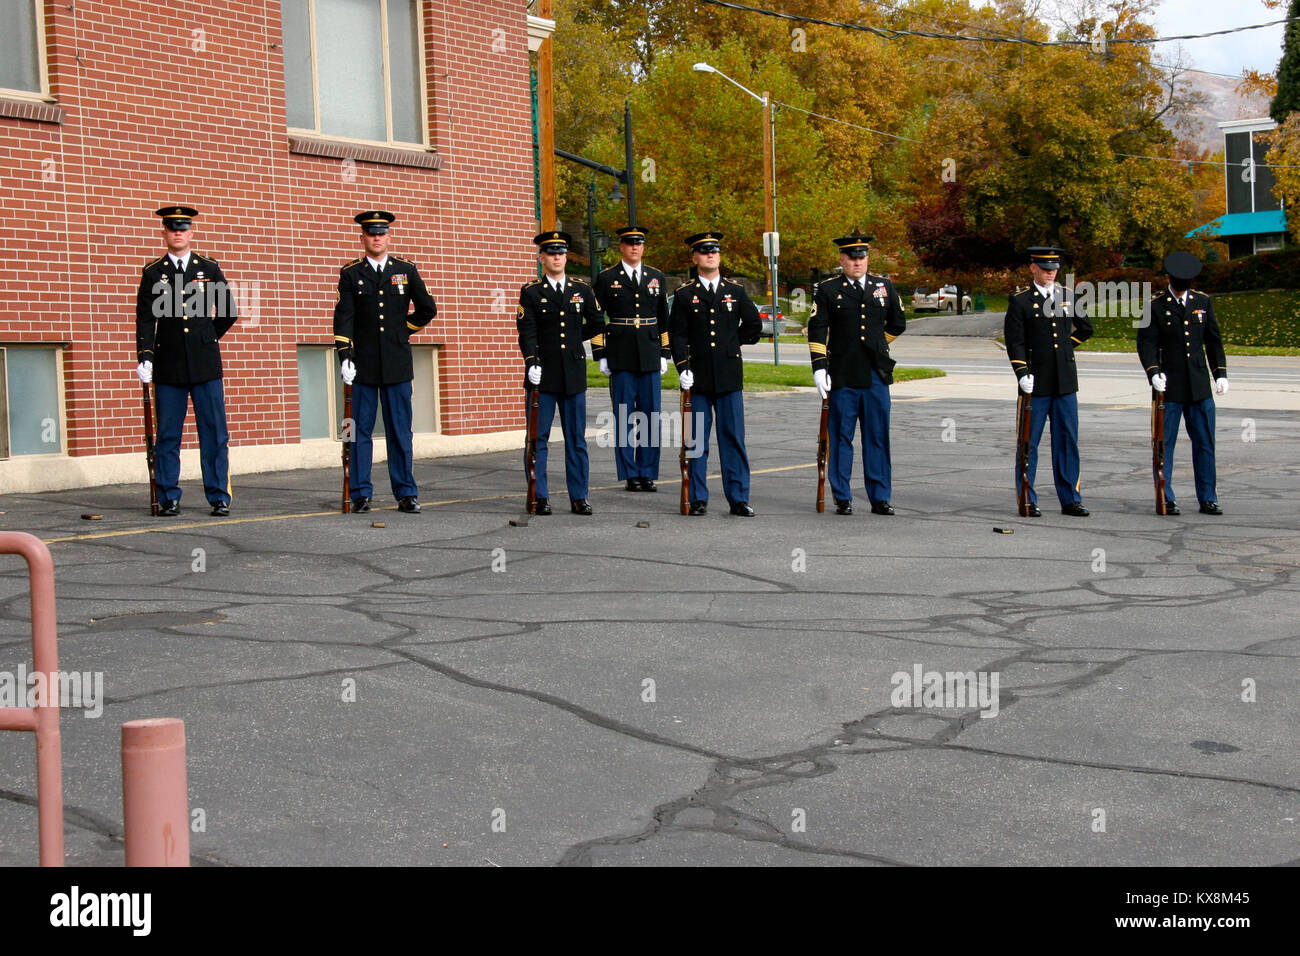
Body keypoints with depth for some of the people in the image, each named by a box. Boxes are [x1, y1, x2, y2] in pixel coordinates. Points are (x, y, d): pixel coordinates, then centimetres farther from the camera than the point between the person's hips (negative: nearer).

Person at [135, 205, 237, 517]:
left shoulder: (210, 269, 8)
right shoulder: (152, 273, 6)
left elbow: (229, 312, 14)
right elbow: (145, 319, 0)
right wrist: (144, 358, -10)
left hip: (205, 364, 0)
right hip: (168, 366, 0)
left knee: (215, 433, 0)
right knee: (167, 436, 3)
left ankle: (219, 497, 6)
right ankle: (168, 499, 10)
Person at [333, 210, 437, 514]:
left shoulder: (406, 270, 8)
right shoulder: (350, 273, 4)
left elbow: (427, 309, 15)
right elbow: (344, 317, -2)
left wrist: (404, 329, 10)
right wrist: (344, 356, -10)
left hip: (397, 363, 1)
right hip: (363, 364, -1)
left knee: (400, 431, 4)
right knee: (361, 431, 1)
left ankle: (406, 494, 9)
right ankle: (361, 494, 7)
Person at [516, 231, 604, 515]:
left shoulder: (582, 290, 9)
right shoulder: (531, 292, 1)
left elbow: (597, 323, 20)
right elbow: (527, 332, -9)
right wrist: (531, 362, -21)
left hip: (574, 374, 2)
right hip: (543, 374, -2)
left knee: (576, 439, 5)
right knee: (538, 438, 1)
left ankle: (579, 498, 10)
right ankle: (540, 497, 6)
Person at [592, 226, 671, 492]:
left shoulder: (657, 277, 11)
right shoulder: (606, 278, 2)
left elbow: (664, 318, 15)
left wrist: (664, 355, 9)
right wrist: (601, 355, -2)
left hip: (650, 357, 3)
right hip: (621, 358, -2)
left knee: (651, 416, 2)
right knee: (624, 417, 0)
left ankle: (647, 473, 10)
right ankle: (630, 474, 6)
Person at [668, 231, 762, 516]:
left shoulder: (736, 291, 9)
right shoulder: (684, 295, 3)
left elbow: (754, 325, 17)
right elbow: (677, 335, -1)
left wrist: (732, 343, 13)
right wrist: (683, 367, -11)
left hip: (730, 375, 1)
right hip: (698, 376, -1)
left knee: (733, 438, 1)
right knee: (697, 439, 3)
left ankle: (738, 498, 6)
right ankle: (698, 498, 9)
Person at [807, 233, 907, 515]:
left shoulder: (884, 286, 9)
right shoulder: (827, 289, 1)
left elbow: (898, 324, 21)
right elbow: (817, 331, -3)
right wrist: (819, 368, -11)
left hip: (877, 375, 2)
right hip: (842, 376, -2)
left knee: (878, 438, 5)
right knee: (841, 438, 2)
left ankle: (880, 498, 11)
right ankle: (842, 499, 10)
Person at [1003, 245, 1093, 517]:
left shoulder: (1068, 296, 11)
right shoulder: (1020, 301, -2)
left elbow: (1085, 328, 25)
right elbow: (1014, 341, -8)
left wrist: (1066, 346, 17)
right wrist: (1022, 372, -17)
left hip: (1065, 382, 4)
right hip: (1036, 382, -4)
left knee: (1067, 440, 6)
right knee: (1029, 443, 1)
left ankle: (1070, 500, 12)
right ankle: (1028, 501, 8)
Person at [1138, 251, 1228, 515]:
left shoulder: (1203, 302, 10)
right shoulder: (1155, 306, 0)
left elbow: (1214, 340, 14)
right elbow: (1146, 343, -5)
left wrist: (1220, 373, 8)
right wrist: (1153, 372, -19)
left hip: (1200, 386, 3)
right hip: (1169, 386, -3)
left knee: (1205, 442, 4)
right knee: (1164, 444, 0)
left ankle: (1207, 499, 11)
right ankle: (1165, 500, 8)